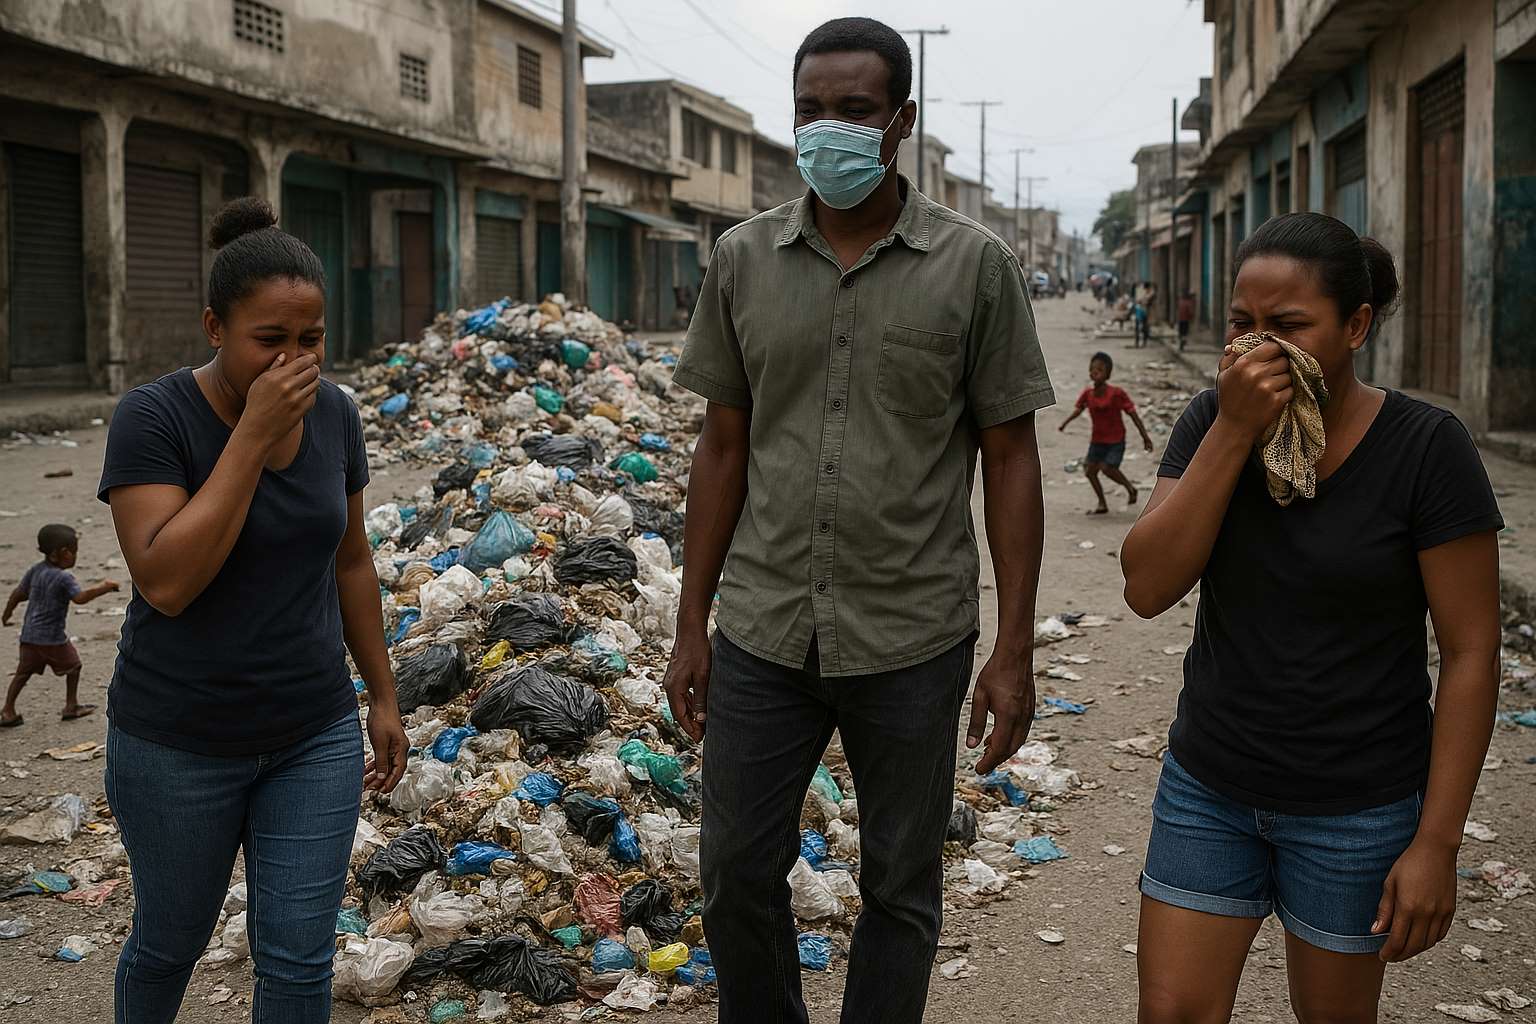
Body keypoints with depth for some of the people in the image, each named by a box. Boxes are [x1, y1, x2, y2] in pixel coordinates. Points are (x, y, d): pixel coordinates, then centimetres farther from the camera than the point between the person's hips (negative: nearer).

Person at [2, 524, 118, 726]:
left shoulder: (35, 571, 6)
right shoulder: (63, 578, -17)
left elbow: (18, 593, 14)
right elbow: (80, 597, -27)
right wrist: (103, 588, -17)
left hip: (29, 634, 7)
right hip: (52, 636, -7)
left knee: (23, 672, 12)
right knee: (73, 666, 13)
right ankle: (71, 706, 20)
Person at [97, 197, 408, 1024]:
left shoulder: (334, 413, -4)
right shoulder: (153, 417, -18)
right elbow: (166, 582, -28)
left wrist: (383, 697, 10)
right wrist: (253, 433, -29)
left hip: (315, 733, 3)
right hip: (179, 741, -3)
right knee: (171, 940, 18)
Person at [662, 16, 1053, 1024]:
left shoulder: (975, 264, -5)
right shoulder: (742, 259, 3)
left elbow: (1010, 458, -3)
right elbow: (724, 448, 8)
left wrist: (1015, 651, -6)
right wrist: (692, 625, 7)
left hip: (913, 640, -2)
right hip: (762, 634, 3)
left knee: (902, 892, 12)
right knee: (738, 876, 12)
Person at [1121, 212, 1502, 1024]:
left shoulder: (1426, 448, -14)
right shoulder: (1212, 420, -3)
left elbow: (1470, 654, -12)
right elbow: (1147, 588, -14)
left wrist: (1436, 842, -13)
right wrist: (1234, 432, -21)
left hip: (1358, 810, -2)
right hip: (1209, 787, 3)